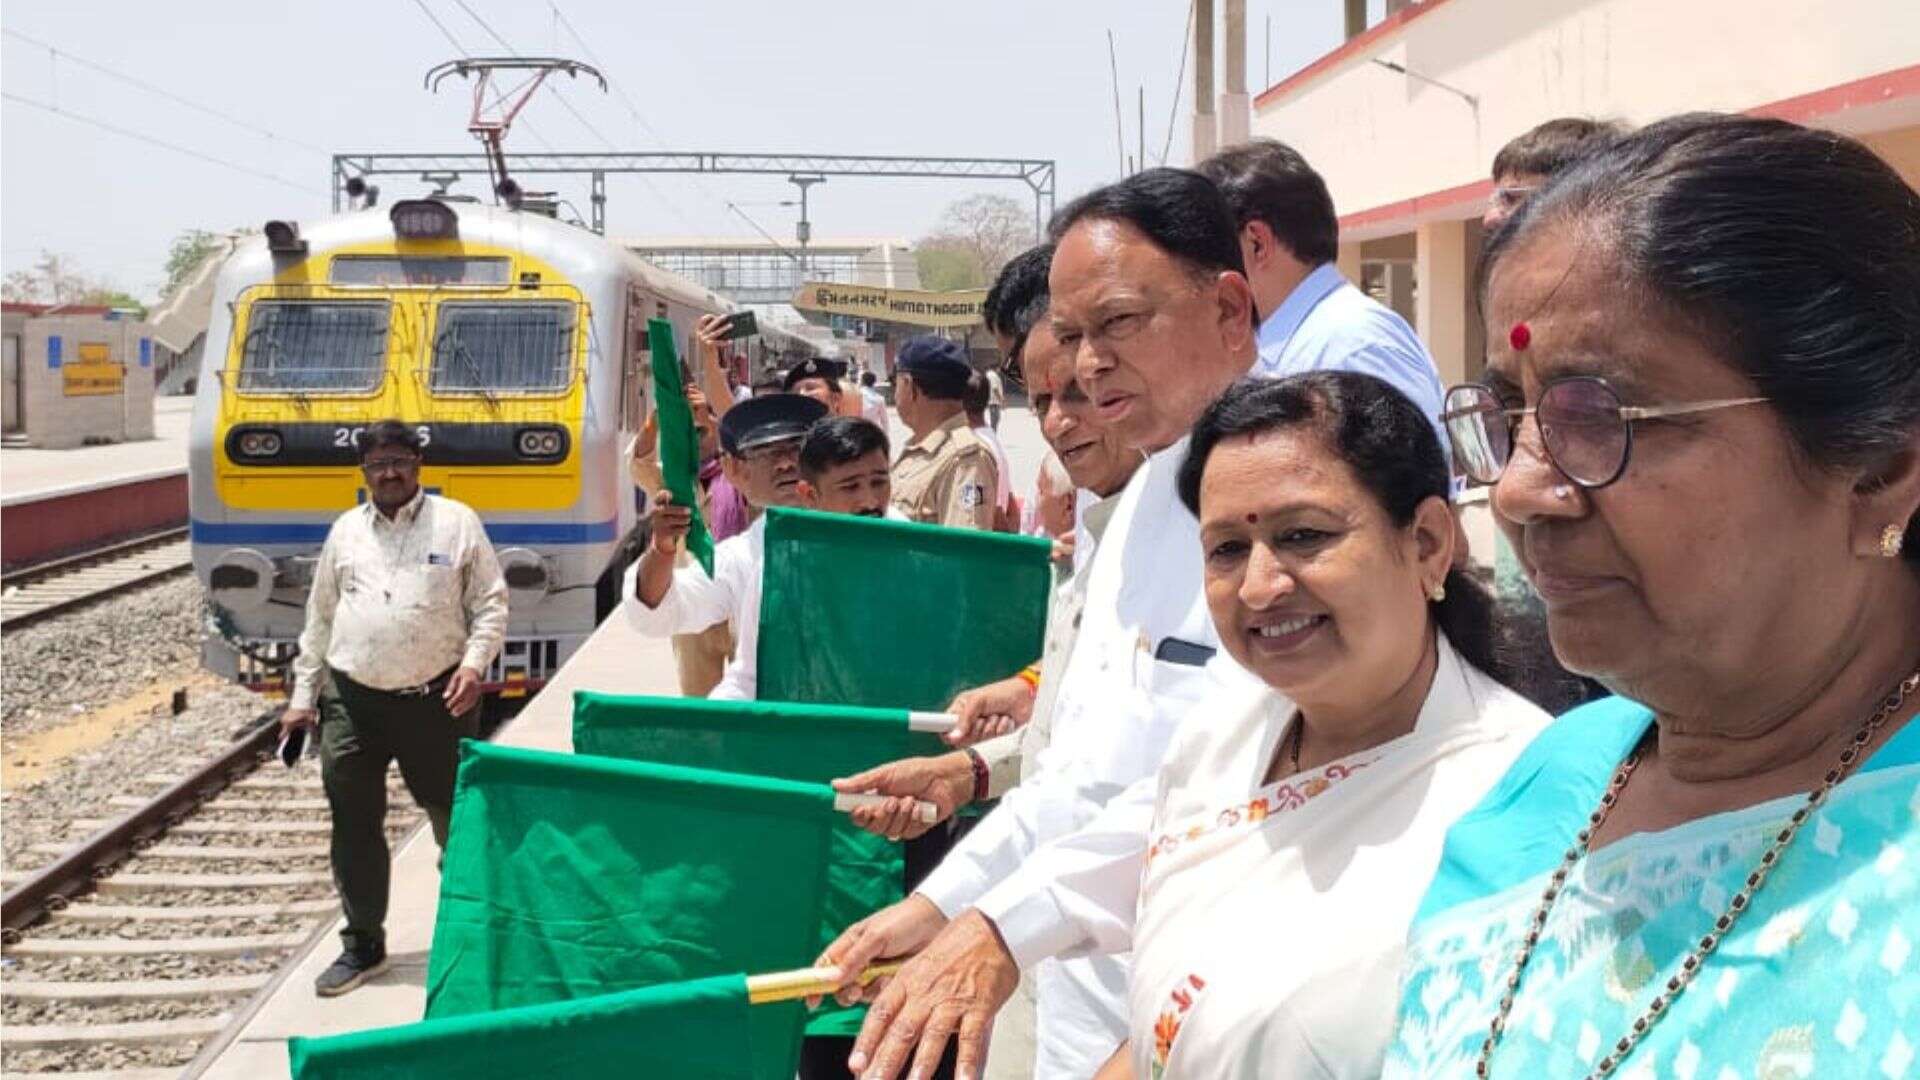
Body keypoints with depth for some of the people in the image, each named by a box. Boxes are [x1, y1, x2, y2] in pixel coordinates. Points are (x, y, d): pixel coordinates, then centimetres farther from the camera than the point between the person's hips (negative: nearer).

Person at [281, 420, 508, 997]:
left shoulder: (457, 522, 4)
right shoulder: (346, 531, 14)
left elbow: (491, 603, 2)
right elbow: (319, 618, 17)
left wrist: (474, 663, -13)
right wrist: (303, 696, 13)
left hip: (437, 699, -3)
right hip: (353, 700, 3)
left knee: (456, 816, 6)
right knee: (354, 824, 5)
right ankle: (362, 944, 18)